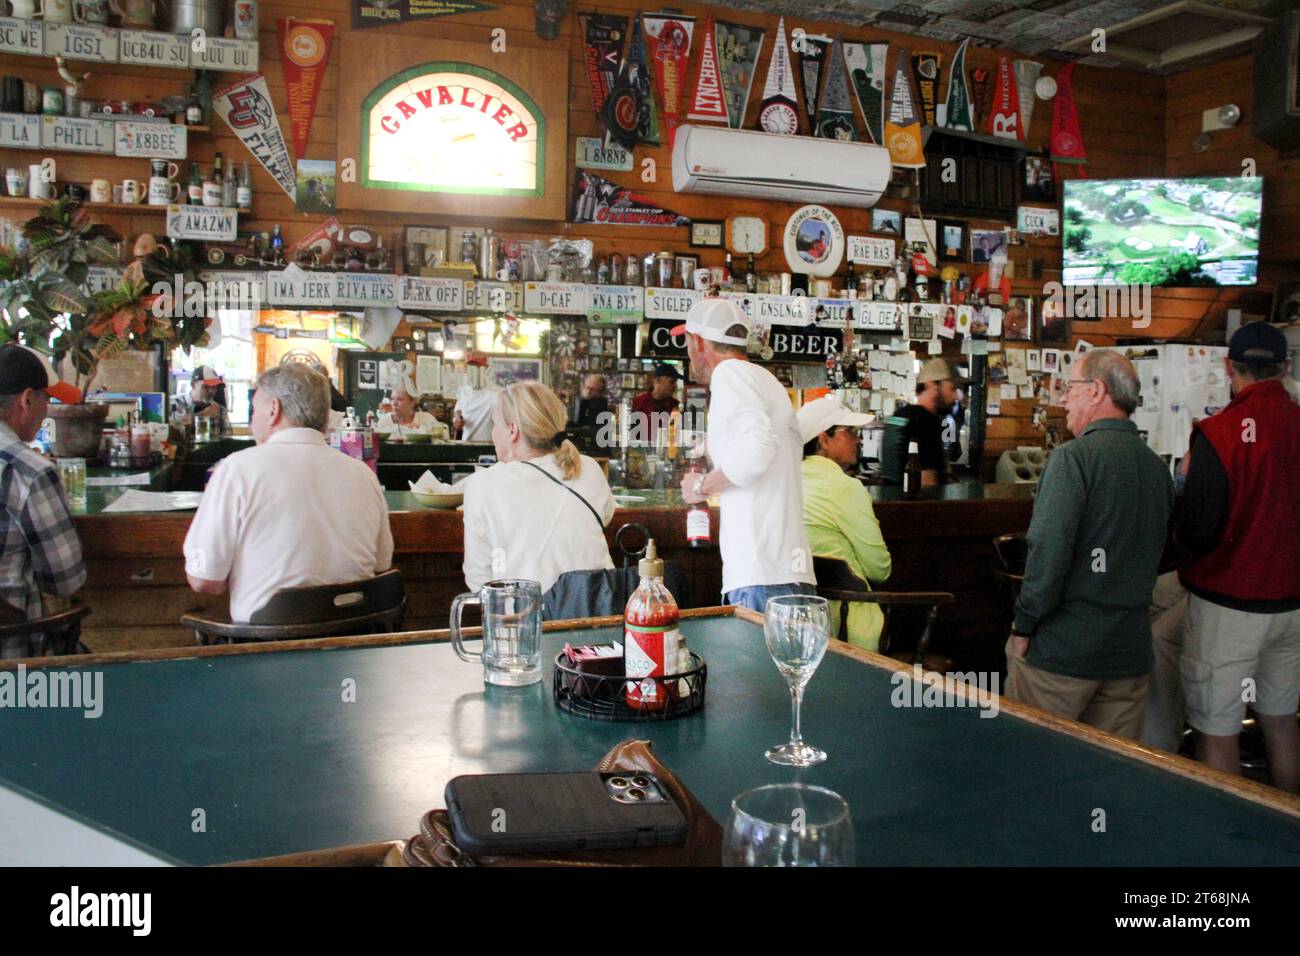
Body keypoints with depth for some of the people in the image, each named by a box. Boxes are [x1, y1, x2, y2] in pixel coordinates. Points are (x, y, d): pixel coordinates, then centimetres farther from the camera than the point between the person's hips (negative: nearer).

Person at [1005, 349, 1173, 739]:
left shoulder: (1074, 457, -14)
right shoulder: (1158, 467, 7)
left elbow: (1048, 552, -20)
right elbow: (1159, 557, 16)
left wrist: (1023, 626, -11)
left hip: (1060, 649, -6)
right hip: (1130, 653, 6)